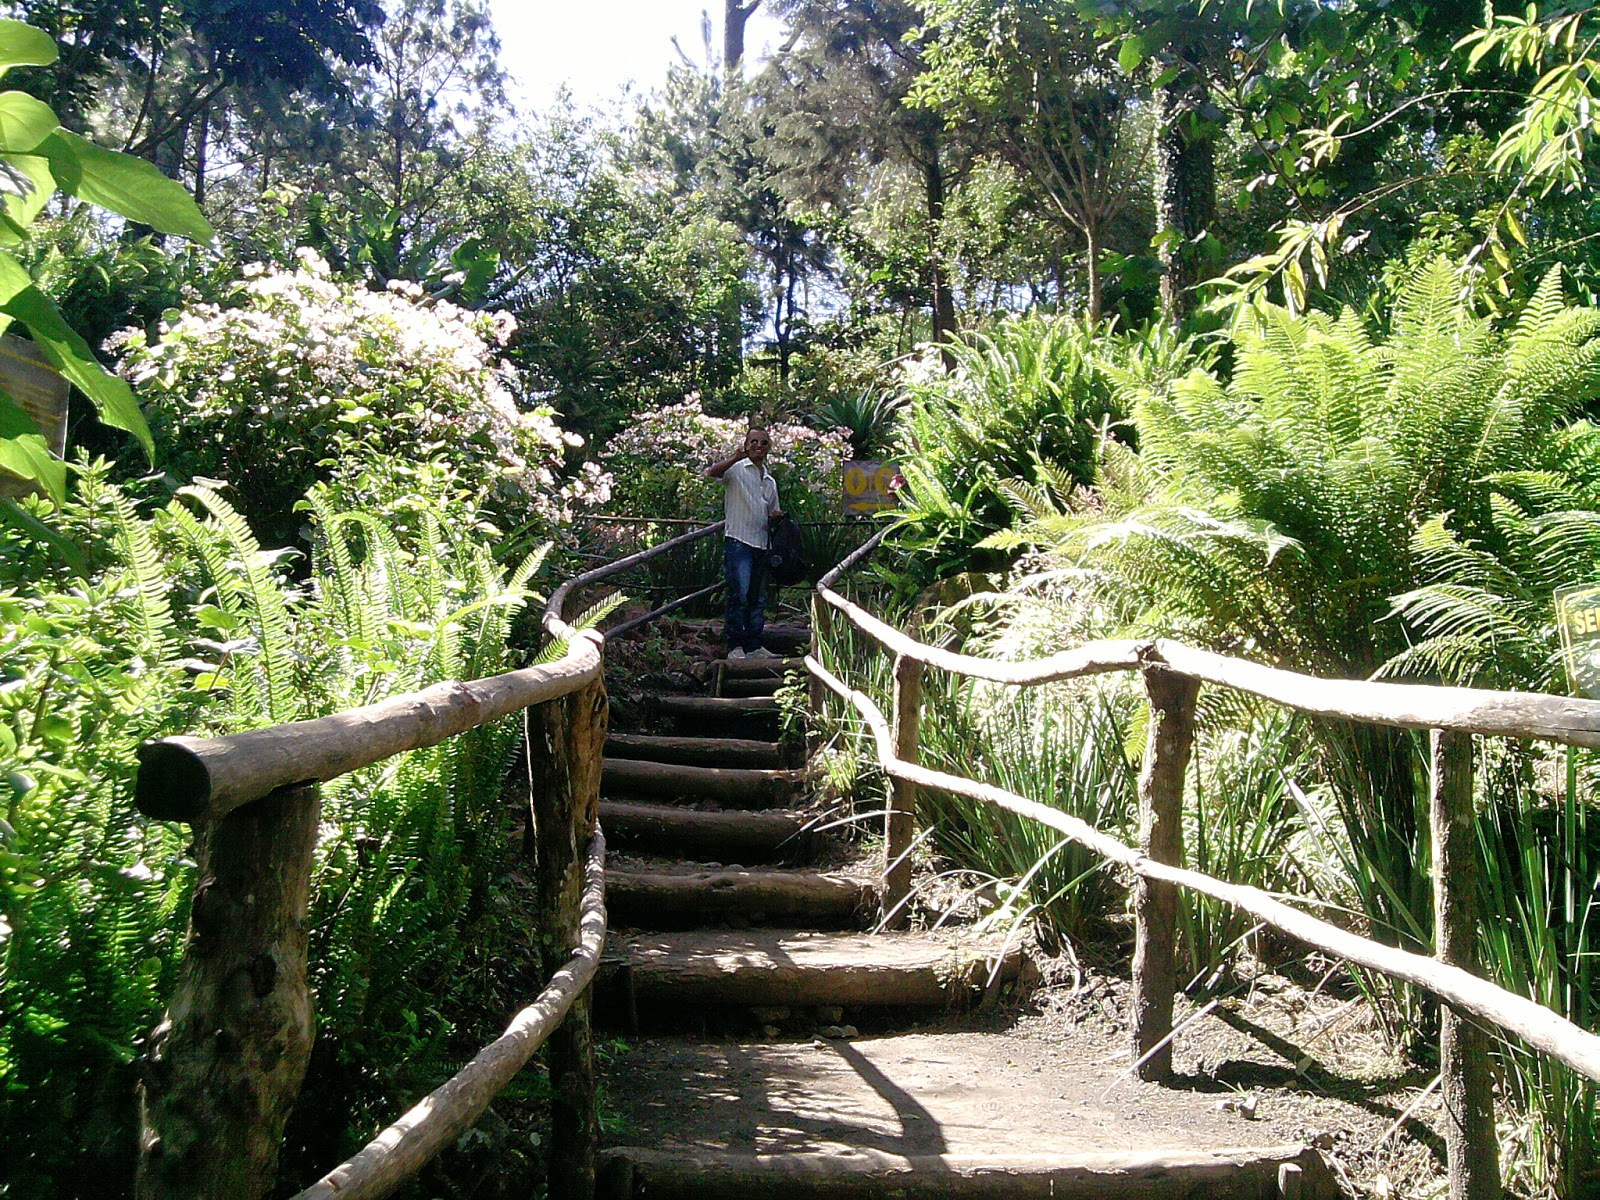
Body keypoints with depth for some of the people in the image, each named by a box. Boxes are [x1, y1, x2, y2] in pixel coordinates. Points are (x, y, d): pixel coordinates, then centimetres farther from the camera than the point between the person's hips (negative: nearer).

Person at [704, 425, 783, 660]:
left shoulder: (770, 481, 22)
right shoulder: (736, 469, 2)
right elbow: (712, 473, -19)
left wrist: (776, 517, 6)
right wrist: (736, 457, -31)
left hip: (762, 544, 7)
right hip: (738, 541, -7)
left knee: (758, 598, 8)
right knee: (739, 595, -13)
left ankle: (754, 646, 13)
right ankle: (734, 646, -10)